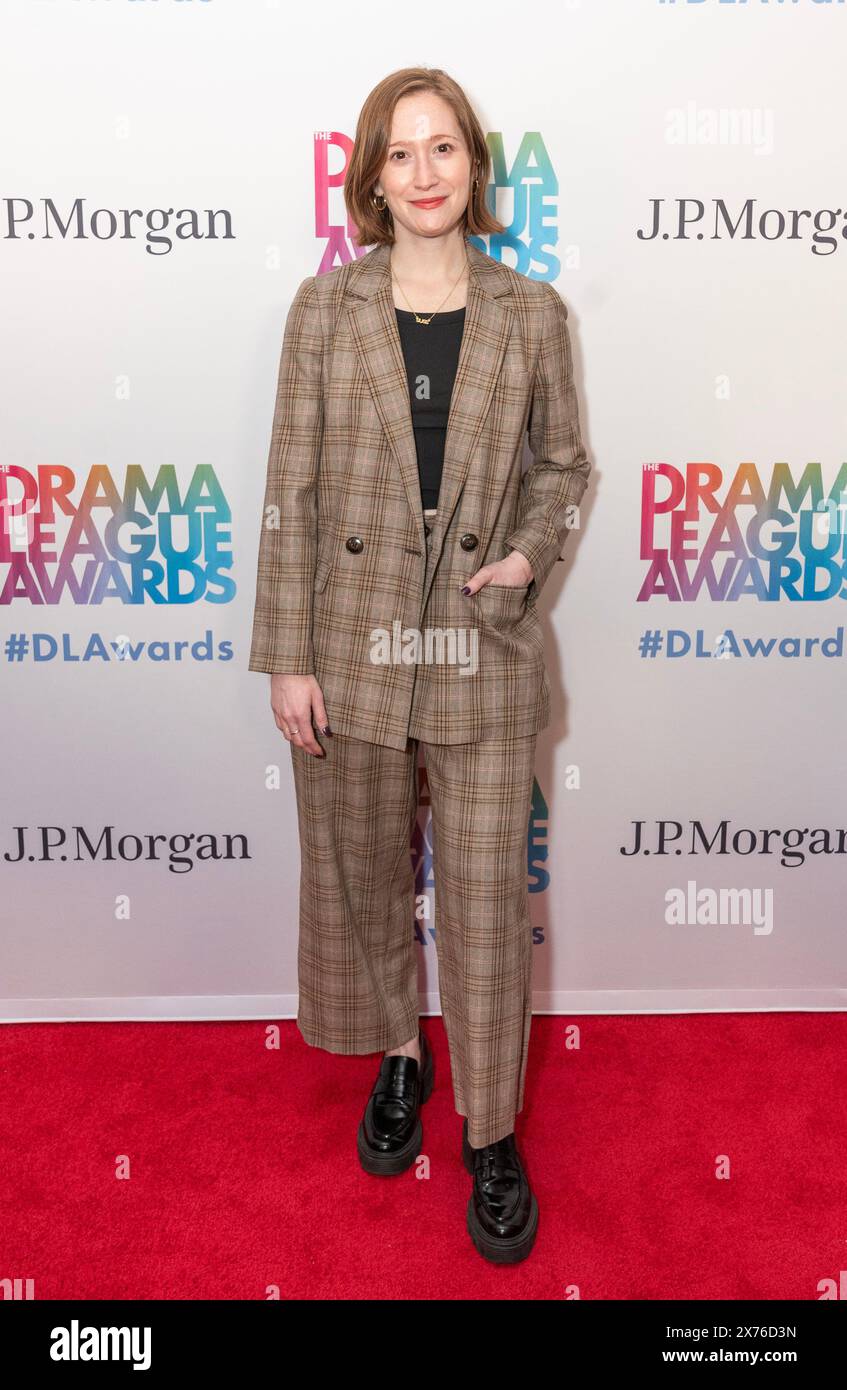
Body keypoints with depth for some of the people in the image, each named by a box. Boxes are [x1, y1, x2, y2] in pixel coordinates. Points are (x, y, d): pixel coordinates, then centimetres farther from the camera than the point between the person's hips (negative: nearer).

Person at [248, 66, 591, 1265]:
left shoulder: (532, 314, 1)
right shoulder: (325, 307, 0)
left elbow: (563, 466, 12)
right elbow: (291, 489, -2)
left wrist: (531, 551, -9)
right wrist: (287, 656, -5)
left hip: (481, 650, 0)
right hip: (353, 644, 1)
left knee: (488, 900, 5)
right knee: (361, 875, 15)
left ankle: (491, 1134, 26)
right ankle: (400, 1055, 43)